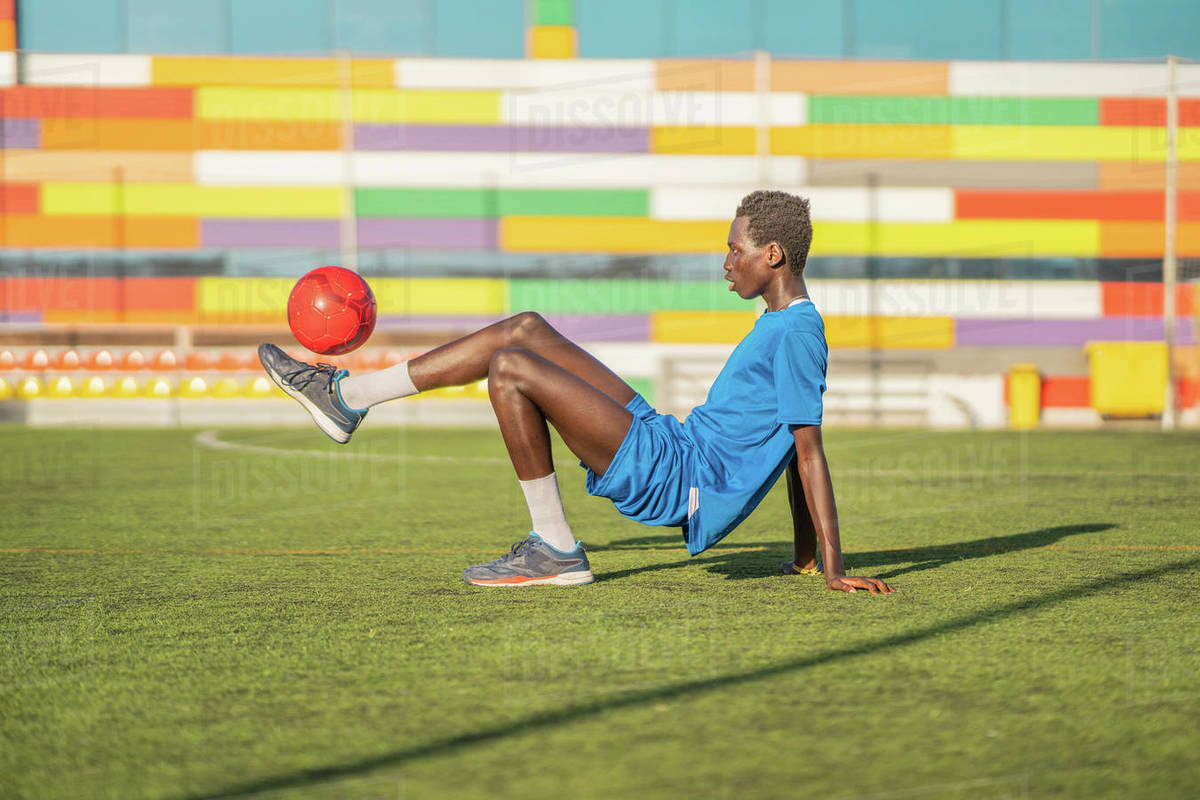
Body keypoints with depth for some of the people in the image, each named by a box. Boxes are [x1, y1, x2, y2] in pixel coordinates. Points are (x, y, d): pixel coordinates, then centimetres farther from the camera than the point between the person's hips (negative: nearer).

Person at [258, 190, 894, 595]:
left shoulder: (796, 334, -14)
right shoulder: (783, 325, 17)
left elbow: (808, 448, -19)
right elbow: (788, 444, 22)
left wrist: (835, 569, -21)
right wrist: (804, 557, 26)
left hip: (678, 481, -10)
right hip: (670, 441, 10)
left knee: (509, 369, -18)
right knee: (526, 330, 9)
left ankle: (556, 549, -7)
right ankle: (347, 397, 10)